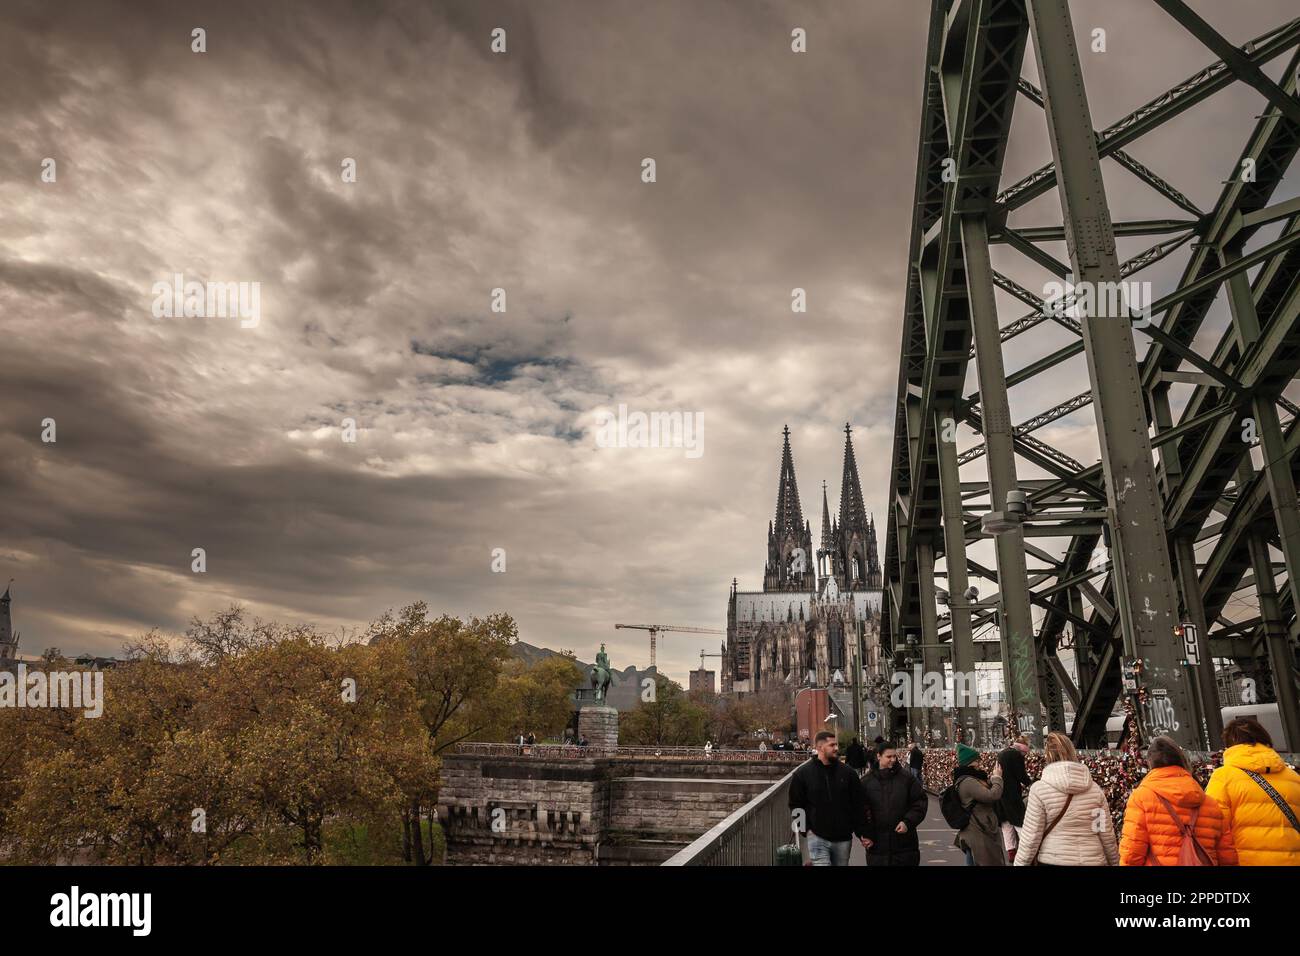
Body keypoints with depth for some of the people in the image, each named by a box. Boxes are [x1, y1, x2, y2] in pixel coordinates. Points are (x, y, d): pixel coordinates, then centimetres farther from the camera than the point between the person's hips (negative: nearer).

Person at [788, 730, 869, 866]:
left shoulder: (847, 772, 2)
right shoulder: (802, 773, -4)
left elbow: (858, 805, 5)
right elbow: (795, 805, 1)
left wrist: (862, 833, 2)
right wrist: (806, 829, -6)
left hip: (843, 838, 3)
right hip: (817, 838, -3)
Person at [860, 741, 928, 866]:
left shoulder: (907, 777, 2)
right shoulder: (866, 782, 1)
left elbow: (920, 802, 2)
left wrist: (908, 822, -10)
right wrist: (866, 835, -7)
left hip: (905, 843, 0)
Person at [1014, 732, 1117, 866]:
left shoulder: (1039, 789, -11)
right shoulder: (1094, 788, -1)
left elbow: (1031, 836, -10)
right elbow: (1107, 834, 4)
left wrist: (1020, 863, 0)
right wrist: (1114, 862, 19)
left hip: (1053, 861, -3)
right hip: (1093, 860, 3)